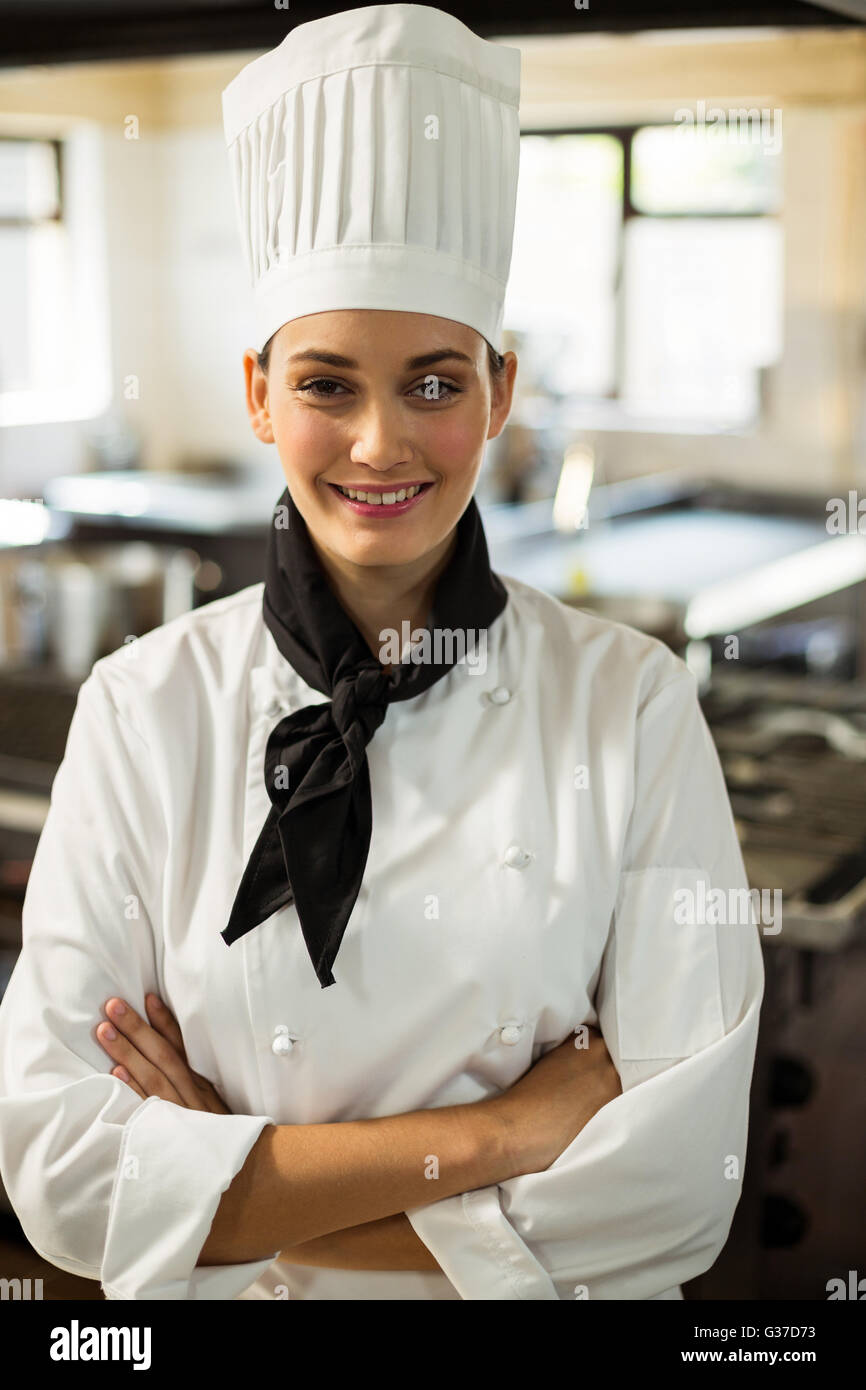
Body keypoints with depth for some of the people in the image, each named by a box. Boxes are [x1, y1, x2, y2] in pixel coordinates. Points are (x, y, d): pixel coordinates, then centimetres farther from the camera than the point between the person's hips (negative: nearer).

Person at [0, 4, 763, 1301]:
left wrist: (237, 1193, -21)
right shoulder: (146, 705, -14)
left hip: (549, 1297, 0)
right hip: (224, 1303, 1)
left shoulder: (631, 699, -15)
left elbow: (681, 1185, -19)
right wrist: (490, 1136, -24)